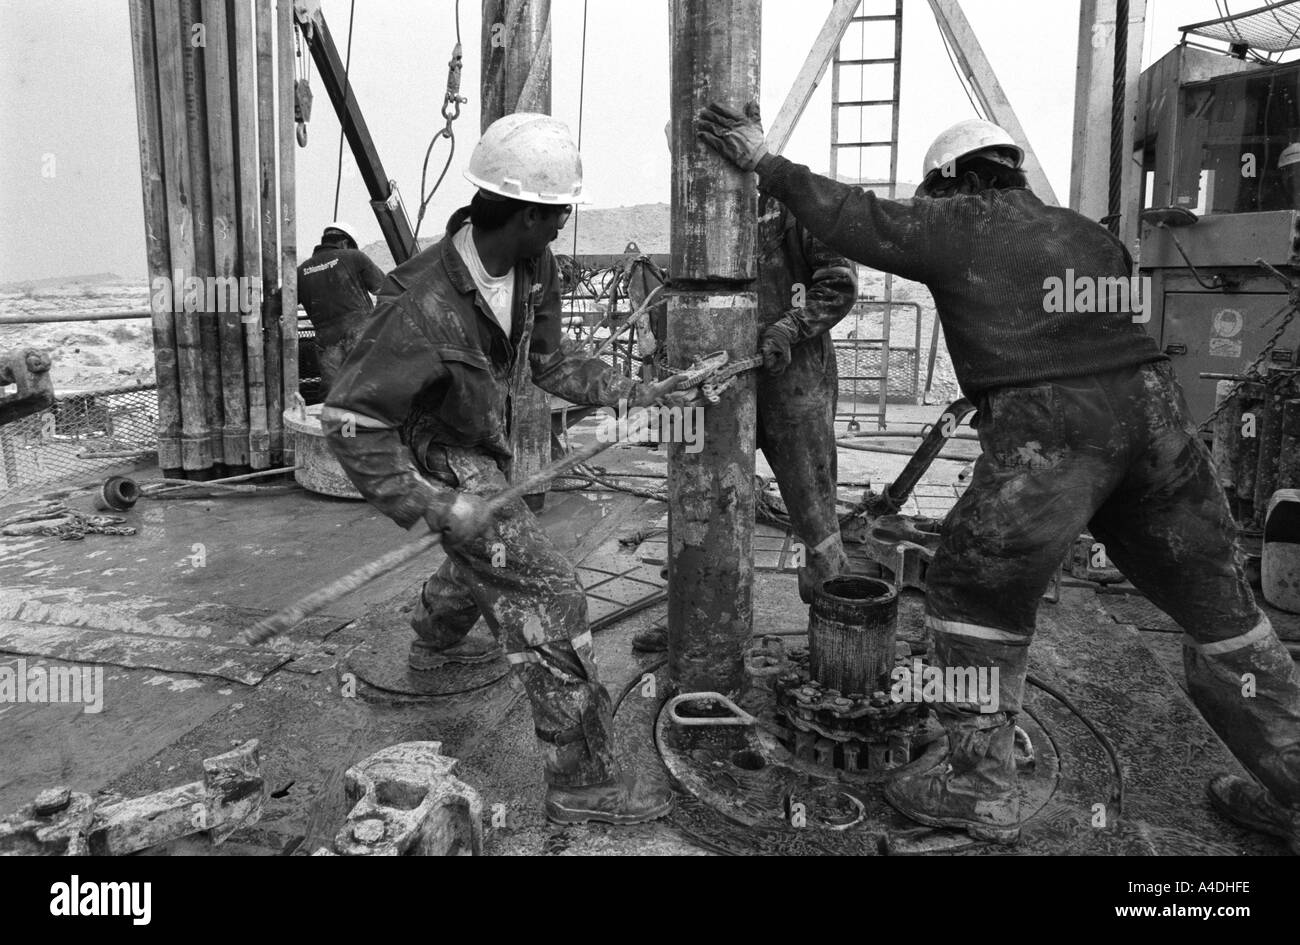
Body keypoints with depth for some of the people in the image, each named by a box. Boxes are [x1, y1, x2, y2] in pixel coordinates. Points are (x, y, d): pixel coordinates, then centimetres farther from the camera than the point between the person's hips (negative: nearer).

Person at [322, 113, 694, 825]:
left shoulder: (535, 268, -12)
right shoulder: (423, 306, -35)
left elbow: (550, 363, 1)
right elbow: (349, 420, -31)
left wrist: (637, 393, -7)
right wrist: (435, 507, -35)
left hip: (484, 441, 9)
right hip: (441, 459, -9)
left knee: (484, 554, 33)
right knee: (544, 597, -14)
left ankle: (433, 646, 64)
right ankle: (583, 780, -3)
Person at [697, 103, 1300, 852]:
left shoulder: (961, 224, 7)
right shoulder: (1087, 234, 23)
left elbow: (856, 218, 5)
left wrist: (767, 165, 15)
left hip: (1048, 430, -6)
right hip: (1155, 406, 6)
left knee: (973, 596, 11)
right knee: (1216, 602, 18)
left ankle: (981, 792, 15)